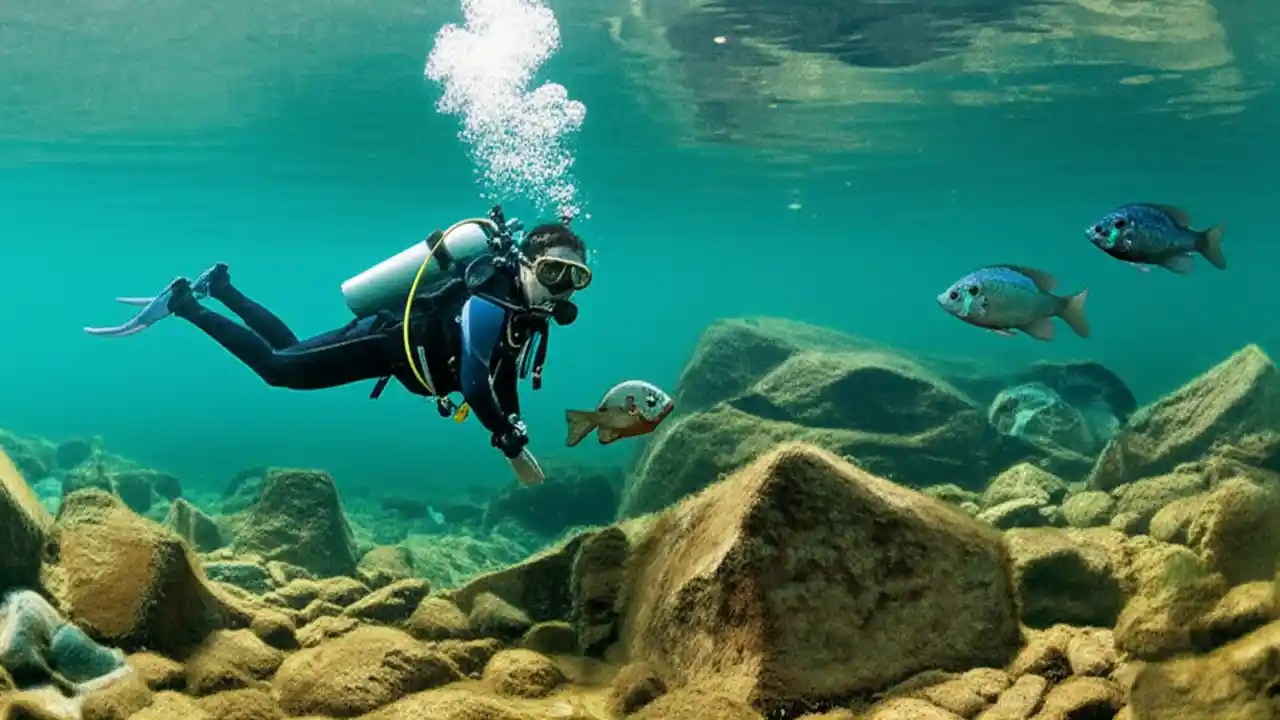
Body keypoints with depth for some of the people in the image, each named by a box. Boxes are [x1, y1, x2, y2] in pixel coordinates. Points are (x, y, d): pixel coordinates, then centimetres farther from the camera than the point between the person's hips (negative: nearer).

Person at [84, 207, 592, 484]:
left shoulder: (528, 307, -3)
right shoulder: (492, 304, -32)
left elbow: (502, 372, 9)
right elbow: (475, 386, -36)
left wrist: (516, 429, 0)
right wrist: (513, 447, -29)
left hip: (403, 340, 8)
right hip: (382, 342, -8)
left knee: (289, 351, 23)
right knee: (276, 367, -4)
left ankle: (218, 288, 34)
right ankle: (183, 303, 5)